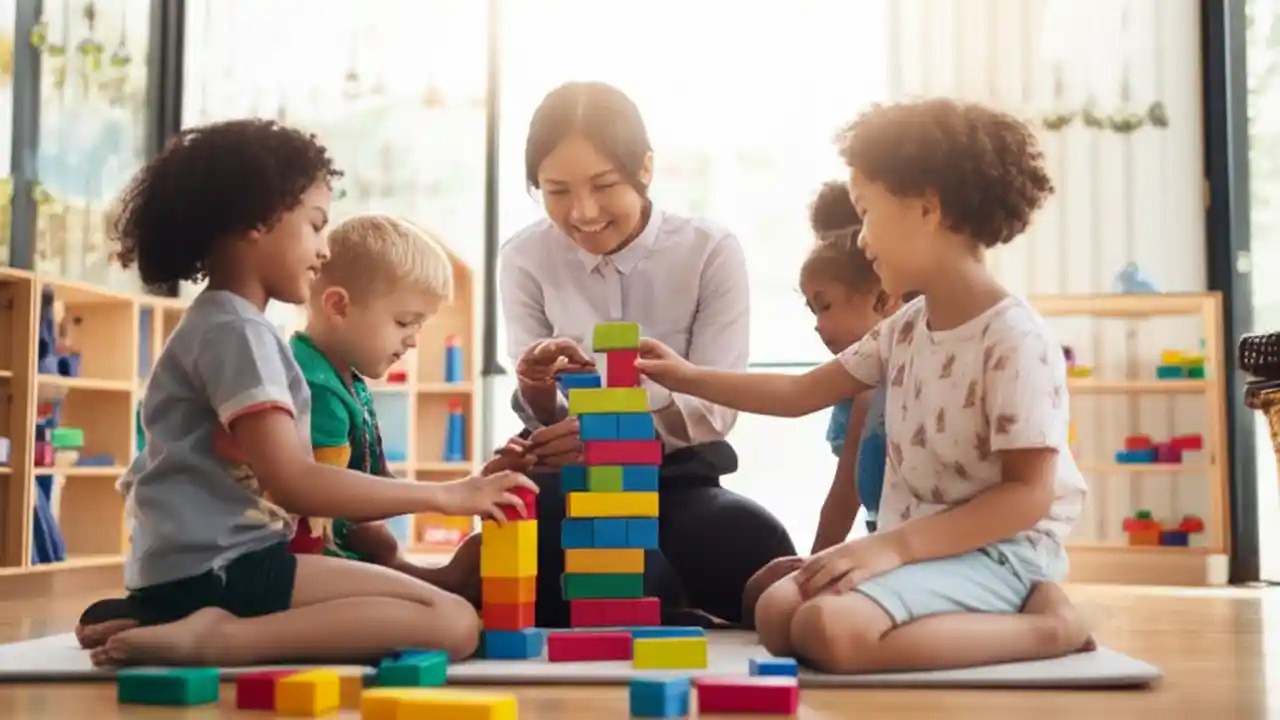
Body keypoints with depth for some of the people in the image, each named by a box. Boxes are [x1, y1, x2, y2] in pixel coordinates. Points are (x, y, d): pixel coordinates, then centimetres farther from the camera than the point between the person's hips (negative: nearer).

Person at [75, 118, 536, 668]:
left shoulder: (227, 327, 21)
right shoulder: (234, 332, -11)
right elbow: (293, 484, -19)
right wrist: (443, 495, -12)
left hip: (196, 572, 11)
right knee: (454, 623, -19)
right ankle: (214, 637, -21)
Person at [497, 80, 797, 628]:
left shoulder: (711, 251, -7)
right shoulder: (525, 258, -2)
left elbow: (715, 407, -12)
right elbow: (545, 420, -1)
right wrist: (536, 394, -29)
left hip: (679, 476, -1)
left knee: (758, 549, -32)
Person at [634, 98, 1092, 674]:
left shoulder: (1016, 340, -18)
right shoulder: (905, 329, 8)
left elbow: (1029, 494, -21)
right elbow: (801, 393, 17)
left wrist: (892, 545, -25)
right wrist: (690, 378, 12)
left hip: (998, 550, -9)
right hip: (922, 541, 9)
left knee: (827, 628, -29)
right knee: (777, 612, -8)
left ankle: (1044, 624, -13)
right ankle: (1006, 611, -2)